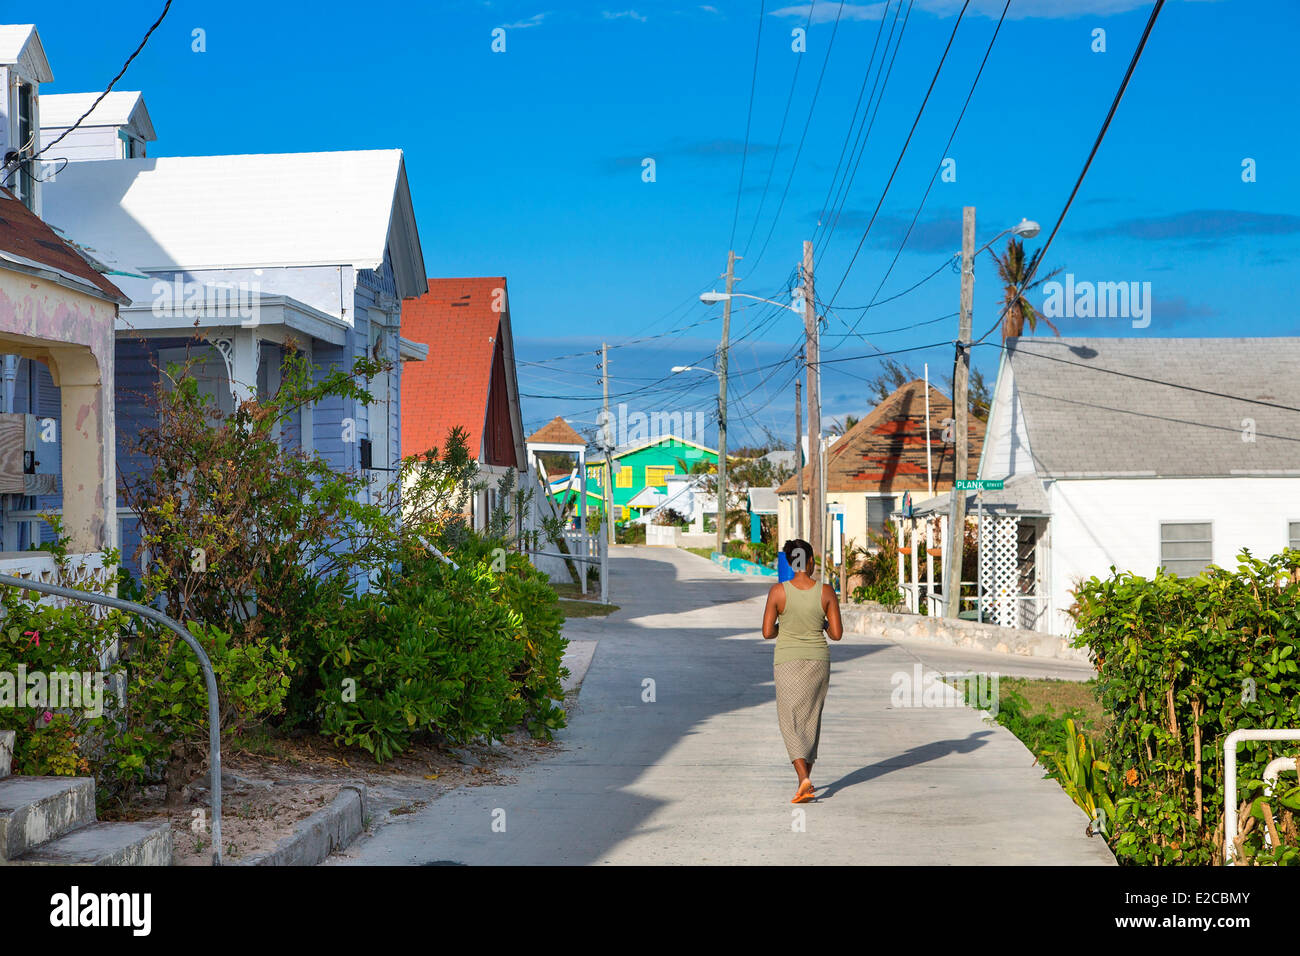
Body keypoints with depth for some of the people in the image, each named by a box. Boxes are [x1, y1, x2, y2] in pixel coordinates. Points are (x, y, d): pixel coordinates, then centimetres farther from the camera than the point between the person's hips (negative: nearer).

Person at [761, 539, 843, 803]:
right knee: (812, 718, 18)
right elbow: (837, 634, -6)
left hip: (788, 662, -2)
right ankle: (806, 779, 25)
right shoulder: (826, 592, -9)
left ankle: (804, 779, -17)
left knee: (790, 722, 3)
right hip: (818, 661, 2)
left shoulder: (778, 591, -13)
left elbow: (767, 633, -8)